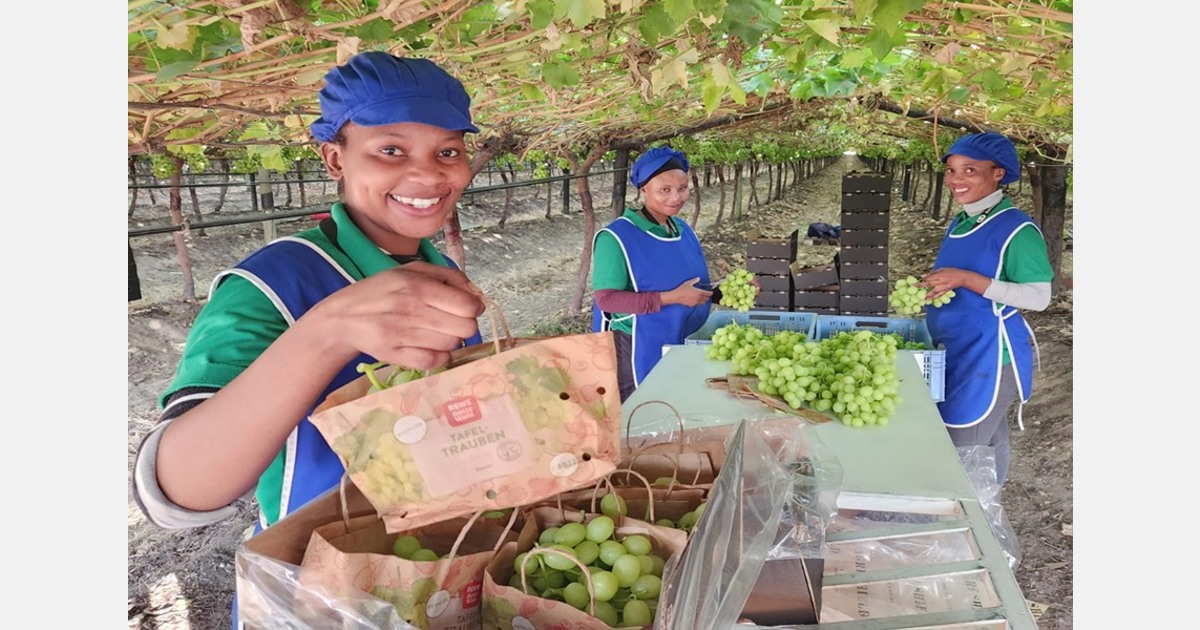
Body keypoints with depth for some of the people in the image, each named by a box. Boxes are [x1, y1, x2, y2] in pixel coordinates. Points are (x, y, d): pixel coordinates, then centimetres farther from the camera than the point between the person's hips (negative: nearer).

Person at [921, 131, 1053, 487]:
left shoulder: (1017, 229, -16)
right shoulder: (959, 224, 10)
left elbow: (1038, 297, -20)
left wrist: (966, 279, -26)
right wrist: (929, 292, 6)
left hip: (989, 357, -8)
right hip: (955, 351, 8)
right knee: (988, 445, 19)